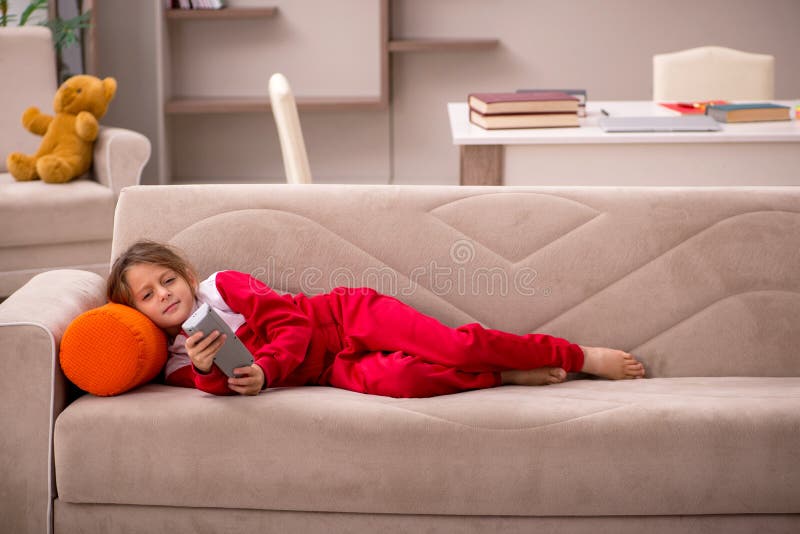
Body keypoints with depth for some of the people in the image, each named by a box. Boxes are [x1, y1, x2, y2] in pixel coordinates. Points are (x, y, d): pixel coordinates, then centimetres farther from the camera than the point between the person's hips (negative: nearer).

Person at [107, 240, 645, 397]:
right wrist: (209, 371, -32)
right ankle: (508, 375, -10)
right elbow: (218, 387, -10)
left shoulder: (225, 285, -2)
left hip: (352, 317, -1)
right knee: (392, 380, -33)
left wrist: (262, 371, -26)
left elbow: (291, 323, -9)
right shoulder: (177, 365, 7)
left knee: (456, 346, -21)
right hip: (332, 370, 2)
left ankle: (583, 356, -2)